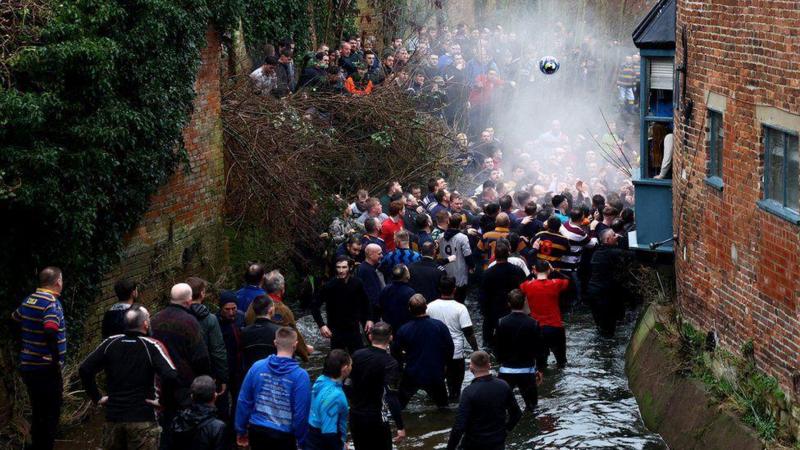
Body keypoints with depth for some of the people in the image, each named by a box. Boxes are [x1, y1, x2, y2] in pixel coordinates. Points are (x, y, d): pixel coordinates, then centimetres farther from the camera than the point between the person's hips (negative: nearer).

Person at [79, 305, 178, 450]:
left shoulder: (110, 343, 3)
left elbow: (84, 369, -2)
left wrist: (96, 397, 4)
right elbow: (171, 376, -23)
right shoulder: (152, 346, -9)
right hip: (142, 419, -4)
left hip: (113, 418, 4)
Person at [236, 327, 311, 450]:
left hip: (257, 431, 3)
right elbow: (301, 412, -16)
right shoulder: (300, 376, -16)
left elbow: (243, 401, -2)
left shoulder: (257, 367, -7)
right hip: (284, 435, -3)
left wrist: (241, 430, 10)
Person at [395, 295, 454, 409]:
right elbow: (450, 348, -6)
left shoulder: (403, 330, -13)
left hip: (411, 377, 0)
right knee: (443, 407, 18)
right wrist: (442, 364, 11)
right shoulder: (440, 326, -14)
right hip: (435, 377, 0)